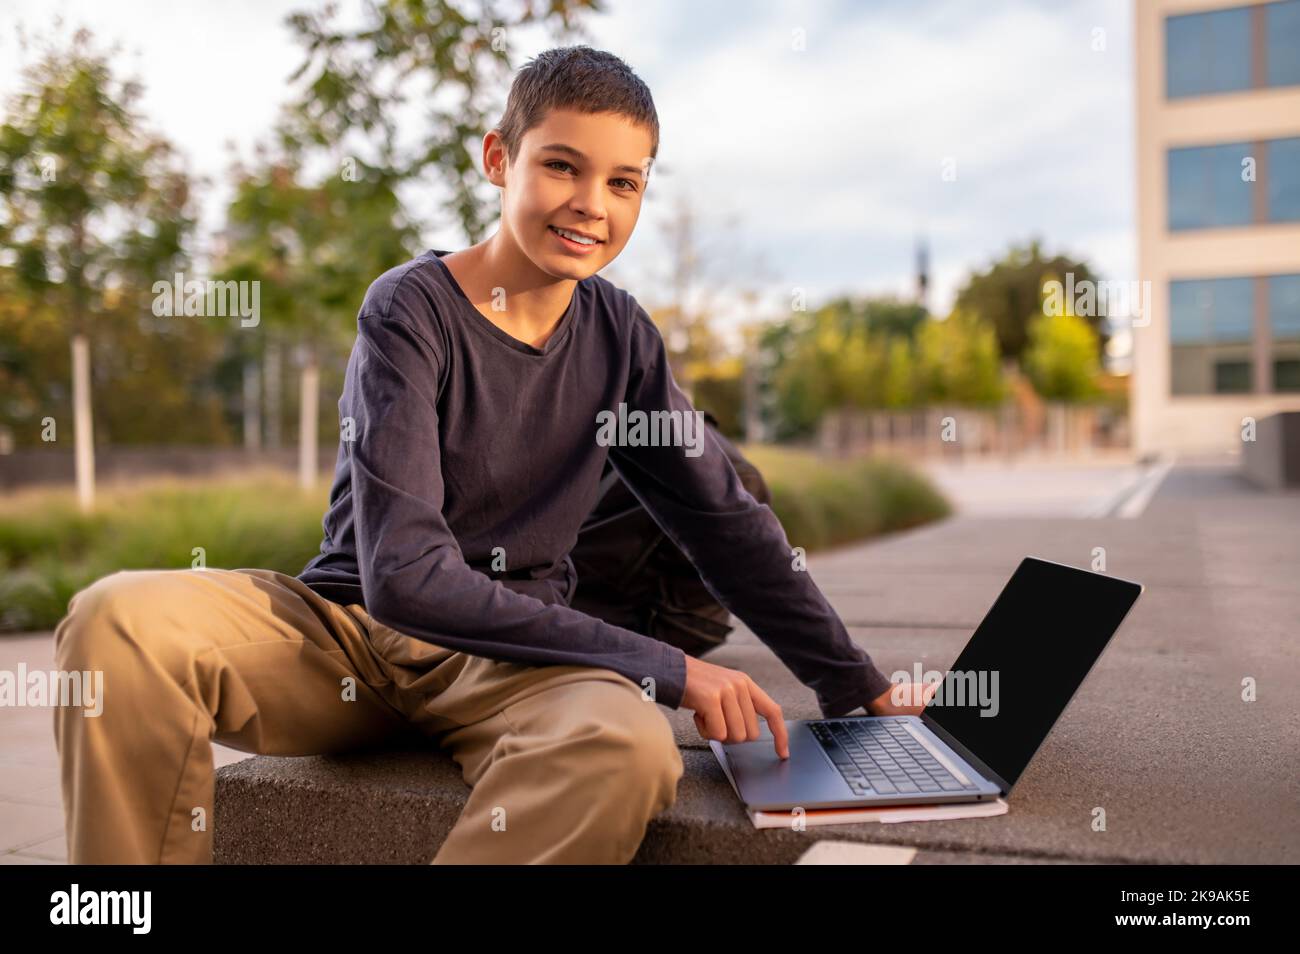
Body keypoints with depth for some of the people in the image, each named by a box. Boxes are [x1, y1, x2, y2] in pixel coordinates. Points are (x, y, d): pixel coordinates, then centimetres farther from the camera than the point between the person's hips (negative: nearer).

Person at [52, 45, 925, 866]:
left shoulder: (620, 334, 2)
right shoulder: (411, 309, -12)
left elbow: (728, 524, 8)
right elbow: (403, 574, -21)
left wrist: (857, 686, 6)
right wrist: (662, 667, -22)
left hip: (510, 664, 2)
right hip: (350, 627, -2)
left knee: (629, 747, -33)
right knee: (121, 618, -29)